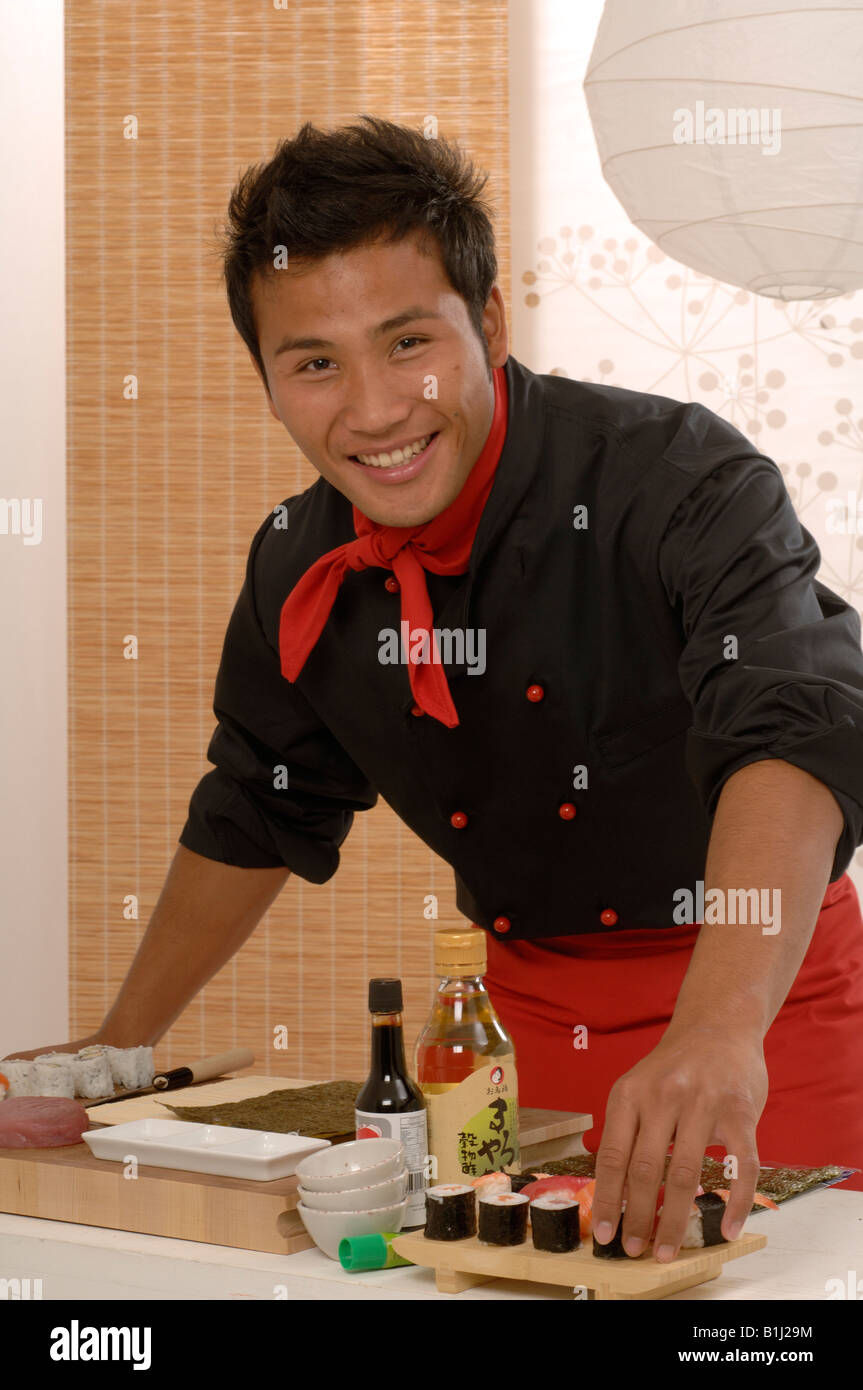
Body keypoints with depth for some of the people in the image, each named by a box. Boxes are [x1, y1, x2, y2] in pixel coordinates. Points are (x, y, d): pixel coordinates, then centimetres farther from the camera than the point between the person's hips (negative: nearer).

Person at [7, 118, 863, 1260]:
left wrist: (720, 1031, -57)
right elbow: (253, 815, 13)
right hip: (535, 1009, 5)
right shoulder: (299, 570, -4)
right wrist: (117, 1048, 16)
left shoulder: (676, 476, -24)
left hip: (765, 992, -4)